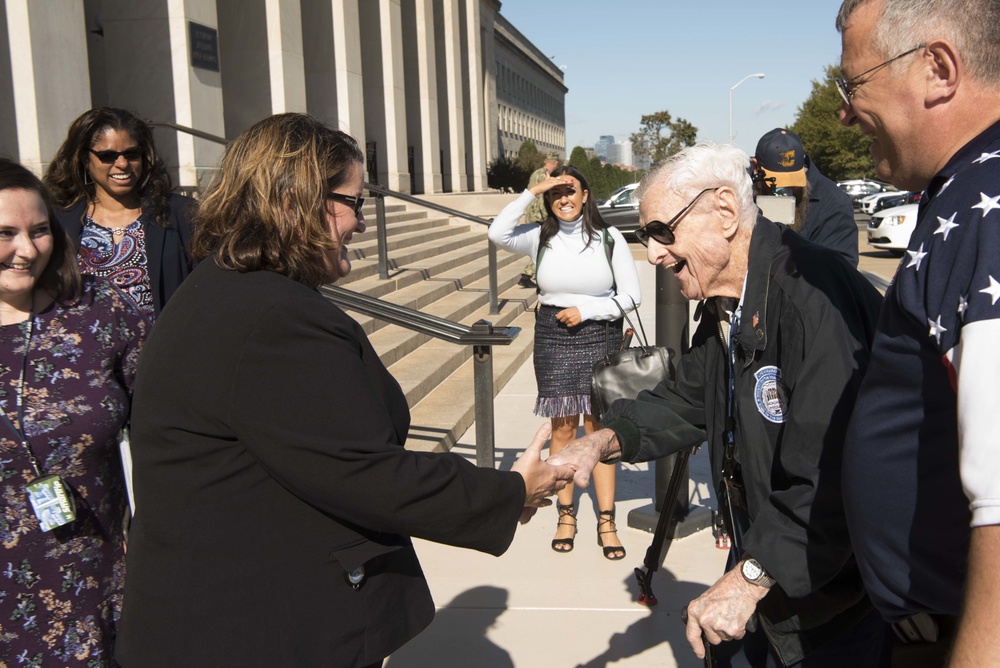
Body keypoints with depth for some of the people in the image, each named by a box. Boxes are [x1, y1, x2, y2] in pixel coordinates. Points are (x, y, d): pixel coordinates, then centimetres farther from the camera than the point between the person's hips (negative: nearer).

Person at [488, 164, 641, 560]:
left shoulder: (610, 239, -1)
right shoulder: (541, 238, 2)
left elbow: (631, 296, -2)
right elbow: (498, 234, -17)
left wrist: (586, 311, -11)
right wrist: (532, 191, -17)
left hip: (600, 336, -1)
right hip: (553, 337, 1)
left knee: (599, 426, 1)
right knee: (563, 426, 5)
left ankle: (606, 521, 7)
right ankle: (566, 514, 16)